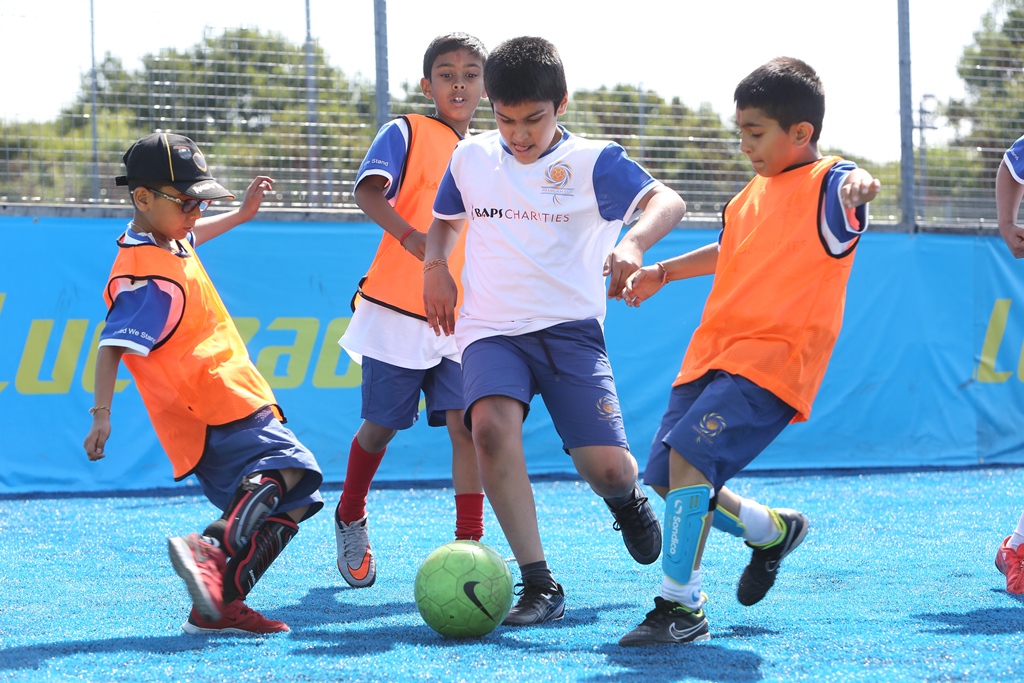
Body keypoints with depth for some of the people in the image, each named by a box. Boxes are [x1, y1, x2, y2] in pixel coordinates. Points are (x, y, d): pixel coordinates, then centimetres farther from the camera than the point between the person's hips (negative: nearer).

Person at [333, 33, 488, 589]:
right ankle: (350, 519, 31)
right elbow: (368, 192, -20)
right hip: (397, 311, -4)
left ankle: (469, 544, -11)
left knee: (465, 421, -11)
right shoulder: (407, 132, -3)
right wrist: (410, 235, -35)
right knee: (382, 425, 5)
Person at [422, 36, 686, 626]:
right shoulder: (470, 158, 10)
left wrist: (633, 243, -38)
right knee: (491, 422, -30)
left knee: (607, 468, -13)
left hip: (570, 327, -2)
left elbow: (666, 201, -17)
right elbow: (446, 219, 30)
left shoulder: (592, 162, -3)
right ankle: (540, 584, -26)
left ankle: (627, 498, 30)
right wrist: (436, 267, 9)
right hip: (492, 329, 2)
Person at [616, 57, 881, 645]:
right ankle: (774, 531, 34)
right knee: (671, 481, 9)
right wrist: (662, 272, 35)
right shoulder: (756, 191, 18)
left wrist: (858, 185, -55)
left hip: (772, 360, -9)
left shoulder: (824, 184, -7)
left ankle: (681, 606, -15)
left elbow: (852, 187, -33)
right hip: (713, 354, 9)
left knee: (687, 456, -24)